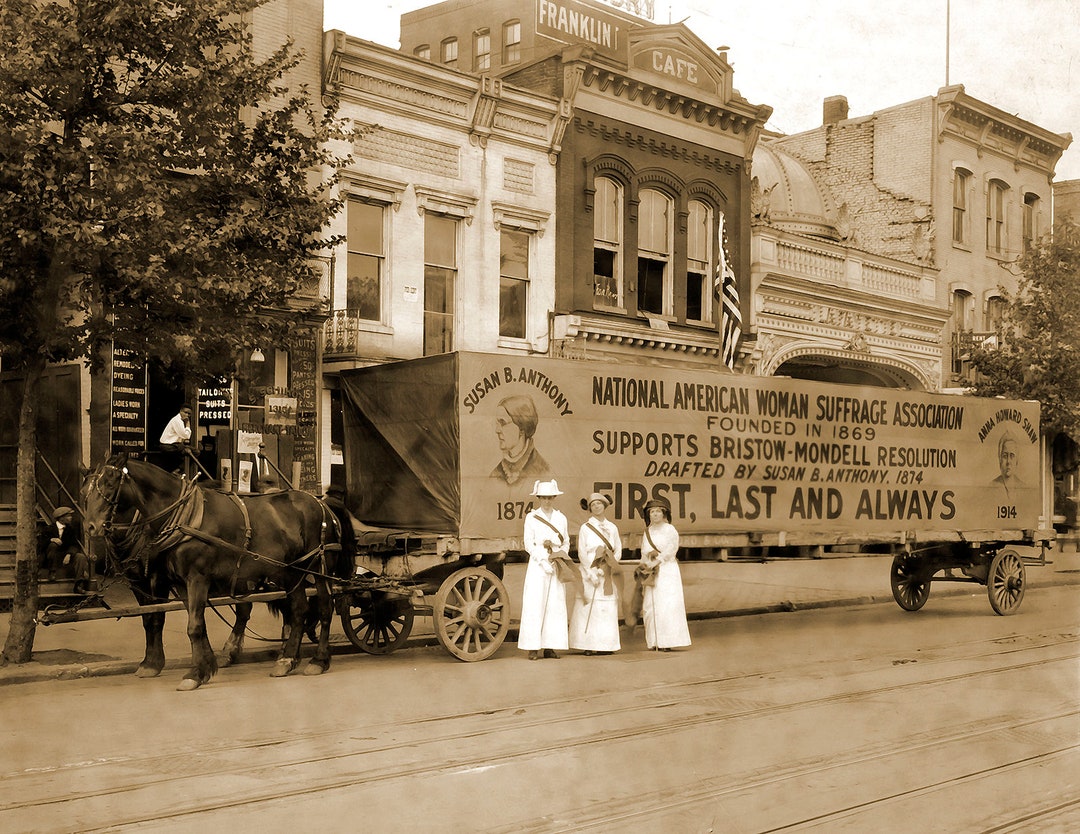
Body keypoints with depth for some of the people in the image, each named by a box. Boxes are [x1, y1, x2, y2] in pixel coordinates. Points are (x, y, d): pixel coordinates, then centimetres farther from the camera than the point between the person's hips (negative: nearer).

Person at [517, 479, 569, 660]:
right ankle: (533, 648, -5)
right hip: (537, 564, -4)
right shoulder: (531, 517, 1)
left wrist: (560, 554, -7)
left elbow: (566, 542, 14)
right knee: (534, 604, -7)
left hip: (557, 565, 4)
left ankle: (550, 646, 6)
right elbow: (528, 544, -3)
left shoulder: (561, 518, 12)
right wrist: (544, 561, -11)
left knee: (555, 604, 1)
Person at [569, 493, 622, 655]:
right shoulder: (585, 528, 2)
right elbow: (582, 553, -3)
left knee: (608, 609, -1)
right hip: (590, 572, -4)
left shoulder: (612, 528, 13)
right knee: (589, 609, -8)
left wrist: (612, 563, -6)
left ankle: (605, 645, 2)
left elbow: (618, 550, 12)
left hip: (608, 575, 4)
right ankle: (589, 646, -8)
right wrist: (592, 573, -12)